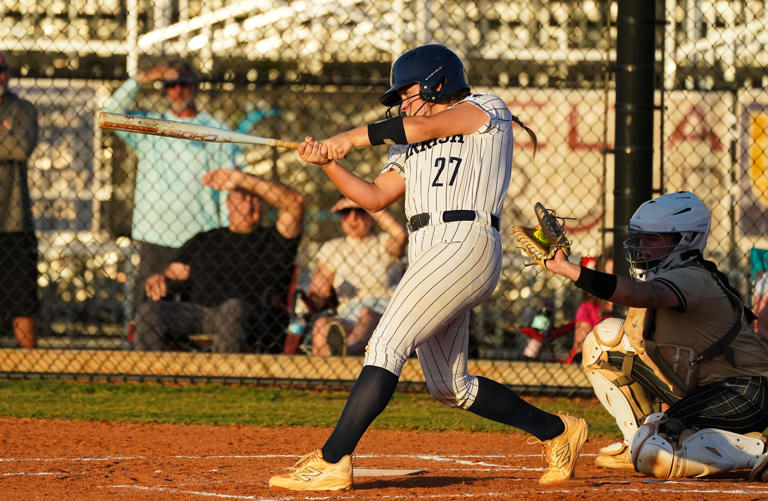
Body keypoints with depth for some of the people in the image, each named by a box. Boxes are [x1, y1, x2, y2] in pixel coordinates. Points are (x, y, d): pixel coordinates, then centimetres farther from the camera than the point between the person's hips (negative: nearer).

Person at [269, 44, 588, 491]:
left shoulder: (486, 111, 5)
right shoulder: (413, 148, 28)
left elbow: (422, 127, -9)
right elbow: (375, 198, 21)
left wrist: (352, 138, -2)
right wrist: (328, 162, 8)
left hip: (465, 244, -9)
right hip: (428, 257, 9)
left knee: (387, 346, -19)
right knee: (449, 387, 9)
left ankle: (332, 462, -25)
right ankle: (558, 432, 22)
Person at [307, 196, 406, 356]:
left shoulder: (385, 243, 10)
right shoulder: (332, 249, 18)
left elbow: (400, 235, -16)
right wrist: (313, 296, -12)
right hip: (348, 322, 3)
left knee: (367, 314, -38)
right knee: (322, 324, -31)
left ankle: (346, 350, -73)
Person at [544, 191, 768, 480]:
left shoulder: (694, 280, -23)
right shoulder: (658, 278, 8)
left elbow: (637, 294, -43)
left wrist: (565, 267, -48)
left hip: (742, 394, -10)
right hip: (693, 391, 10)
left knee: (653, 454, -26)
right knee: (606, 336, 3)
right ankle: (639, 441, 8)